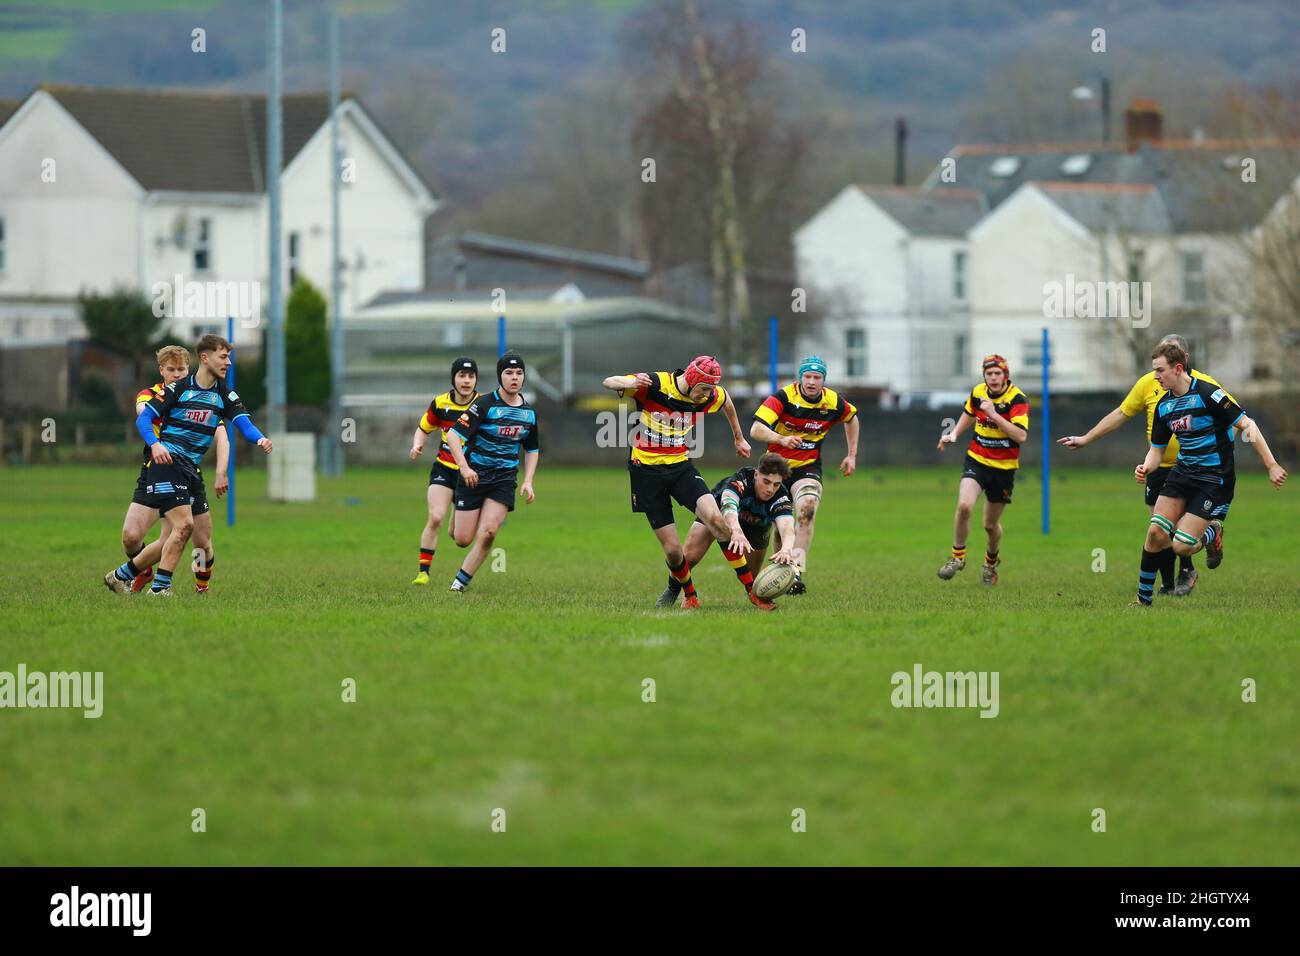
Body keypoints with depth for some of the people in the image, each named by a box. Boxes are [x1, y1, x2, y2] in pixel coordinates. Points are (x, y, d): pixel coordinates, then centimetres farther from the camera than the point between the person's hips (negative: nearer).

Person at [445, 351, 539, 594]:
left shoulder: (529, 412, 6)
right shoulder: (484, 404, -12)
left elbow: (532, 449, 20)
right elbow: (453, 435, -16)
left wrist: (528, 482, 7)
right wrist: (464, 467, -28)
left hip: (504, 479, 3)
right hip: (474, 476, -3)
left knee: (487, 533, -15)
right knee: (463, 540, -3)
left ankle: (461, 581, 1)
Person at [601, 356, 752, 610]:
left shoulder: (710, 397, -4)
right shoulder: (654, 385, -17)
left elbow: (726, 400, 21)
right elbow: (609, 382, -14)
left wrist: (738, 437, 34)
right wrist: (630, 383, -38)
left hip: (681, 466, 3)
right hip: (647, 470, -3)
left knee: (715, 518, -23)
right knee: (672, 549, -6)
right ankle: (689, 595, 21)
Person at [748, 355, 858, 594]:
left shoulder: (833, 403, -6)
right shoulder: (783, 397, -18)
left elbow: (852, 418, 19)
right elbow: (756, 430, -29)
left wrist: (852, 455, 16)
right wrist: (782, 439, -47)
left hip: (808, 467, 0)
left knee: (807, 509, -27)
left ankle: (797, 570, -34)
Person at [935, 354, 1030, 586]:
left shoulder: (1017, 400, -17)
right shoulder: (978, 392, -2)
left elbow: (1021, 436, -29)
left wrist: (994, 415, -33)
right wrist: (954, 434, 9)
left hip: (1003, 467, -2)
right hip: (976, 460, 2)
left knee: (991, 525, 9)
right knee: (964, 505, -23)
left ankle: (991, 562, 39)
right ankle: (957, 557, -4)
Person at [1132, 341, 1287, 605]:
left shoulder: (1208, 393, -16)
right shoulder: (1163, 405, 7)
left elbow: (1247, 425, -16)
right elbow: (1157, 449, 15)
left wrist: (1271, 465, -20)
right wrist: (1145, 468, -9)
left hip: (1214, 479, -6)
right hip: (1182, 472, 6)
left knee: (1181, 545, -14)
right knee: (1156, 532, -10)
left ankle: (1212, 535, 20)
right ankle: (1143, 598, 4)